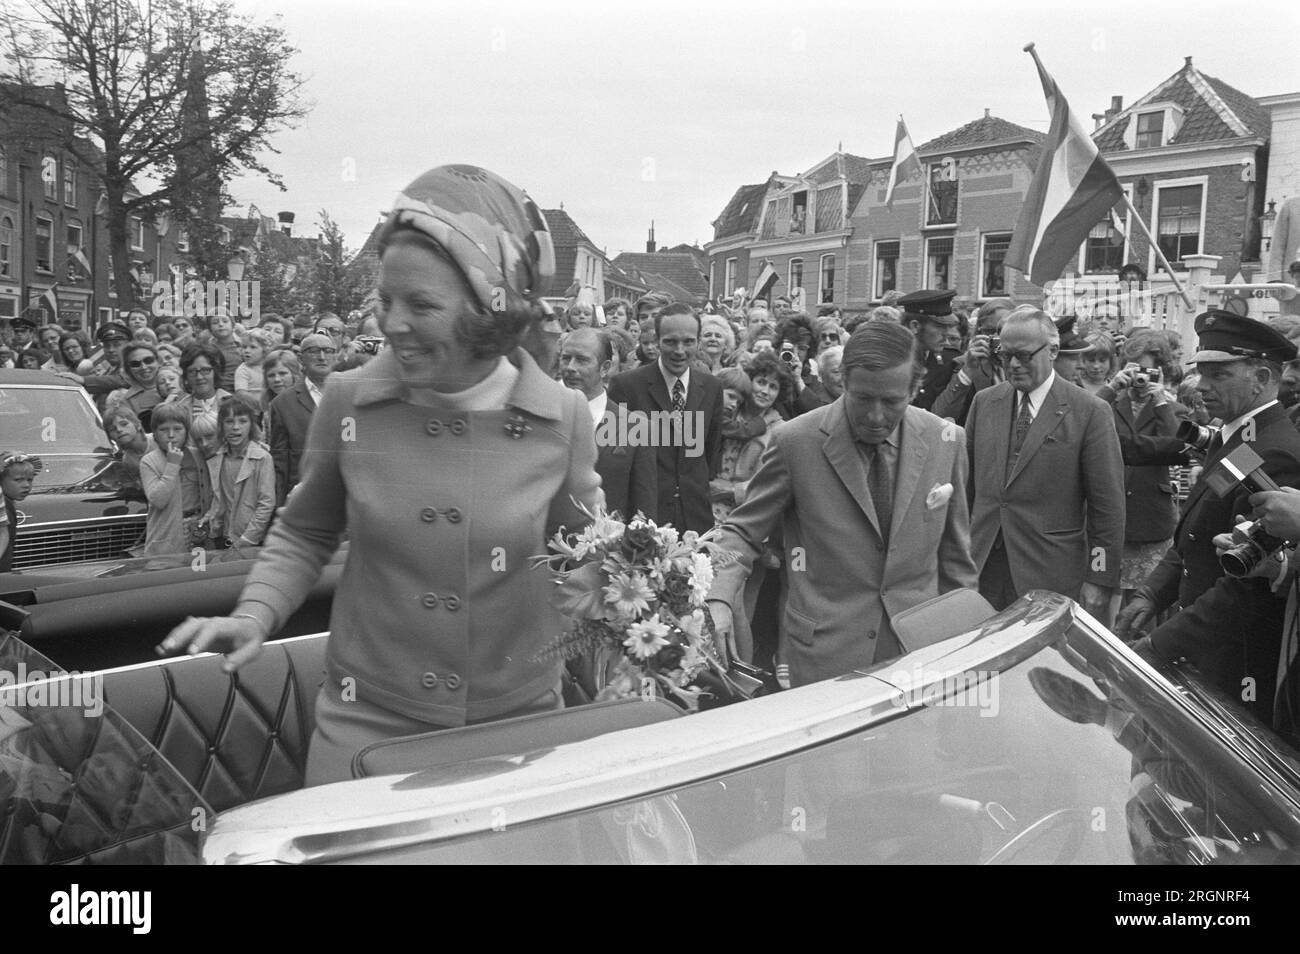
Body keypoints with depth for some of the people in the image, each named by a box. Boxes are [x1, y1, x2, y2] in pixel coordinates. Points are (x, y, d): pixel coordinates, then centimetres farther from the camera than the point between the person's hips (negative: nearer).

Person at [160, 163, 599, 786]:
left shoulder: (563, 418, -11)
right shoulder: (349, 400, -9)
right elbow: (303, 534, 7)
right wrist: (255, 615, -7)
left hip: (518, 719, 1)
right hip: (365, 720, 0)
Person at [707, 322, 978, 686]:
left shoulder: (946, 441, -3)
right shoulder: (794, 441, -12)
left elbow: (954, 555, 7)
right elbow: (743, 531, -4)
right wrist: (718, 601, -21)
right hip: (821, 656, -2)